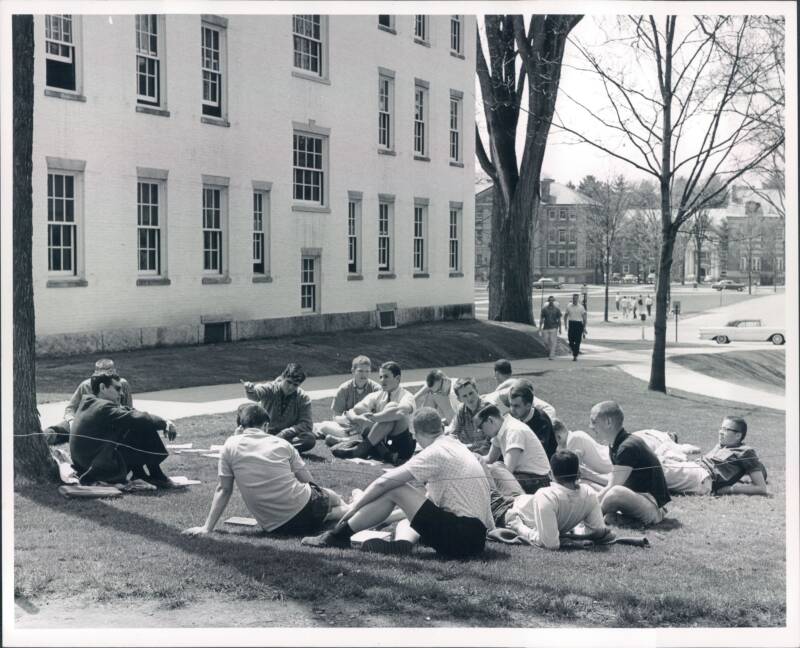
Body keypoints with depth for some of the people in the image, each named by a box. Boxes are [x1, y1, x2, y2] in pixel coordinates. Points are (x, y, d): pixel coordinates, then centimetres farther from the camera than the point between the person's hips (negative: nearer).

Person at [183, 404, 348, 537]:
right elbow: (308, 481, 7)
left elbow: (223, 490, 2)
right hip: (305, 509, 0)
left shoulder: (231, 445, 1)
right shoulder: (281, 444, 4)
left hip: (275, 527, 0)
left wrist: (207, 528, 8)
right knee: (336, 499, 35)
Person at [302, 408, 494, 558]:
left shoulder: (435, 453, -8)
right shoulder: (457, 446, 18)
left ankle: (338, 536, 2)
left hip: (461, 538, -9)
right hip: (476, 537, 9)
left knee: (394, 490, -4)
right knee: (405, 523, 23)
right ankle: (402, 542, -11)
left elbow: (384, 482, -9)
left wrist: (355, 507, 4)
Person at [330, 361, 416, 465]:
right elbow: (351, 412, -7)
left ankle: (361, 449, -32)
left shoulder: (406, 396, -5)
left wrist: (373, 417, -37)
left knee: (392, 406, -27)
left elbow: (401, 411, -32)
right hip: (380, 443, 5)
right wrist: (354, 418, -31)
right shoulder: (376, 396, 9)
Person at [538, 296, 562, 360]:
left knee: (552, 342, -8)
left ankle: (552, 356, -6)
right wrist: (540, 327, 0)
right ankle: (549, 351, 31)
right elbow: (541, 319, 7)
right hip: (546, 328, 2)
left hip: (554, 328, -2)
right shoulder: (544, 309, 5)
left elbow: (559, 319, 6)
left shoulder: (556, 309, 4)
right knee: (546, 342, 3)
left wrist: (560, 328, 2)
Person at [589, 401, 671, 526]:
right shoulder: (615, 447, 9)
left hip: (654, 508, -10)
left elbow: (612, 487, -22)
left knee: (616, 492, -35)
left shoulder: (628, 447, -21)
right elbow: (611, 484, 6)